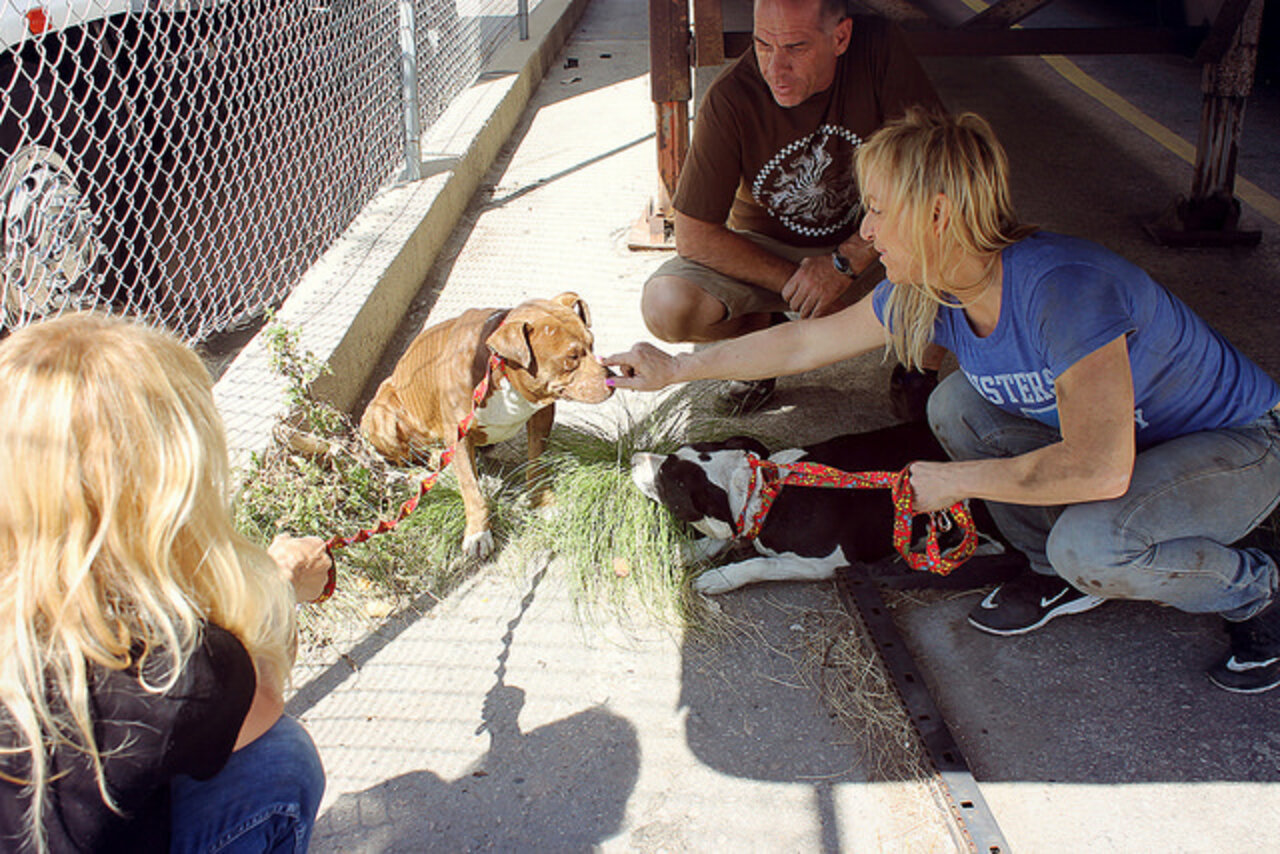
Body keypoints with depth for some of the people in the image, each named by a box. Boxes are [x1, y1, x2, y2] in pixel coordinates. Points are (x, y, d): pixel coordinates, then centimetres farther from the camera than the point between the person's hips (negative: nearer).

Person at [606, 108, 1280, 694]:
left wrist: (954, 481, -27)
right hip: (1117, 432, 7)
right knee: (958, 404, -9)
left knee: (1093, 543, -33)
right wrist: (675, 370, 4)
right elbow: (804, 342, 1)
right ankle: (1061, 574, 8)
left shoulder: (1062, 287, -36)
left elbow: (1098, 469, -41)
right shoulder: (925, 293, -12)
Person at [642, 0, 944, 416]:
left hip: (866, 242, 1)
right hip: (763, 251, 0)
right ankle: (763, 327, 9)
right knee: (666, 308, -27)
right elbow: (694, 236, -20)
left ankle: (921, 368, 2)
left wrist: (846, 261, -26)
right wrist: (794, 283, -21)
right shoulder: (730, 98, -24)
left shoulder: (880, 48, -22)